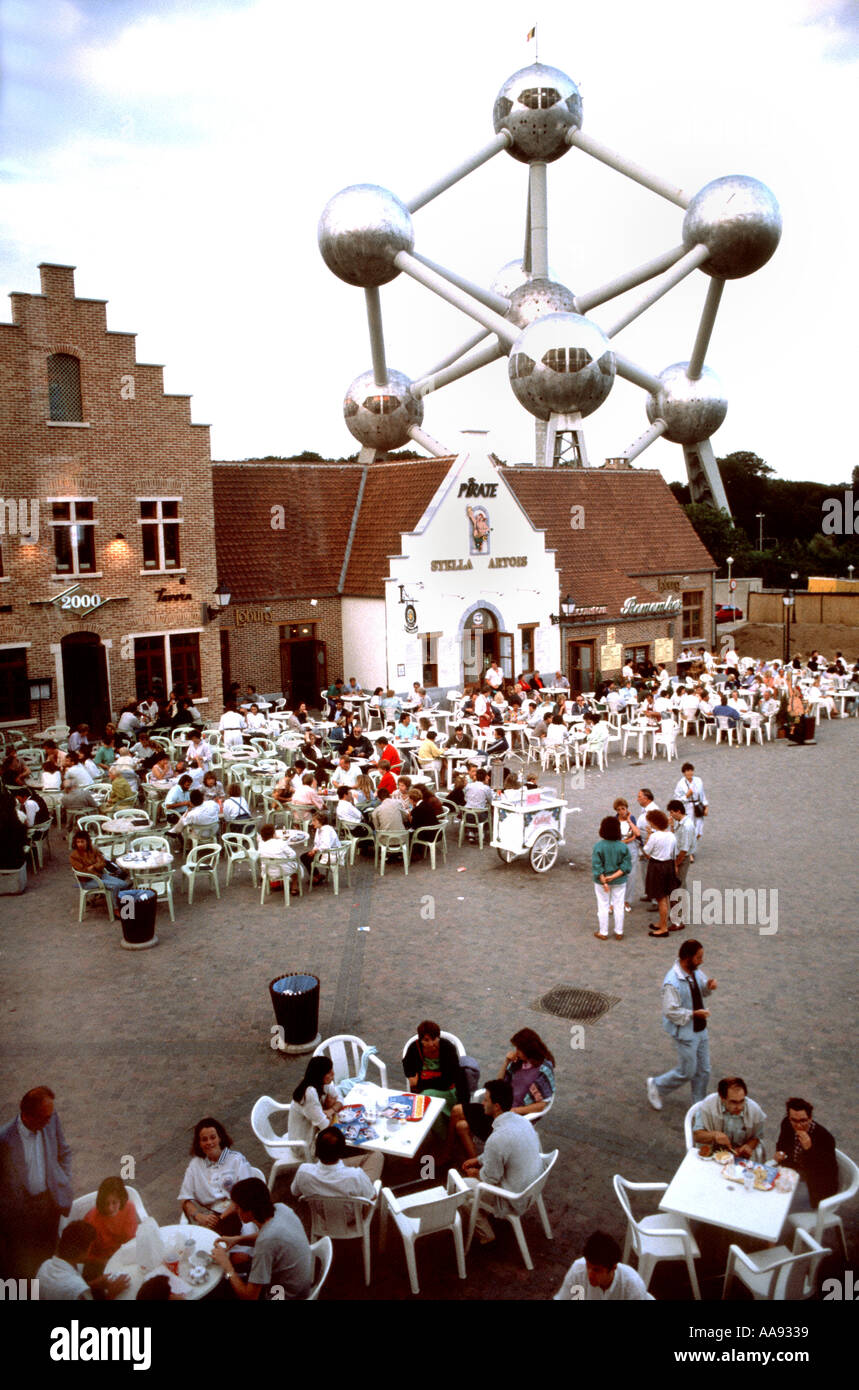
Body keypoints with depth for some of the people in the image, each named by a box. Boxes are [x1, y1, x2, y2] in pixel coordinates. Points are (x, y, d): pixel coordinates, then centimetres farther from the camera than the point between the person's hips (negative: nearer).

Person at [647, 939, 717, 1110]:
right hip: (685, 1033, -8)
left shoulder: (695, 971, -3)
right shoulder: (672, 982, -29)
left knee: (703, 1070, 16)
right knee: (686, 1072, 5)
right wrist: (694, 1014, -26)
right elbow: (670, 1011, -27)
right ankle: (656, 1085, 28)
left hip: (701, 1029, 8)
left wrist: (708, 986, -7)